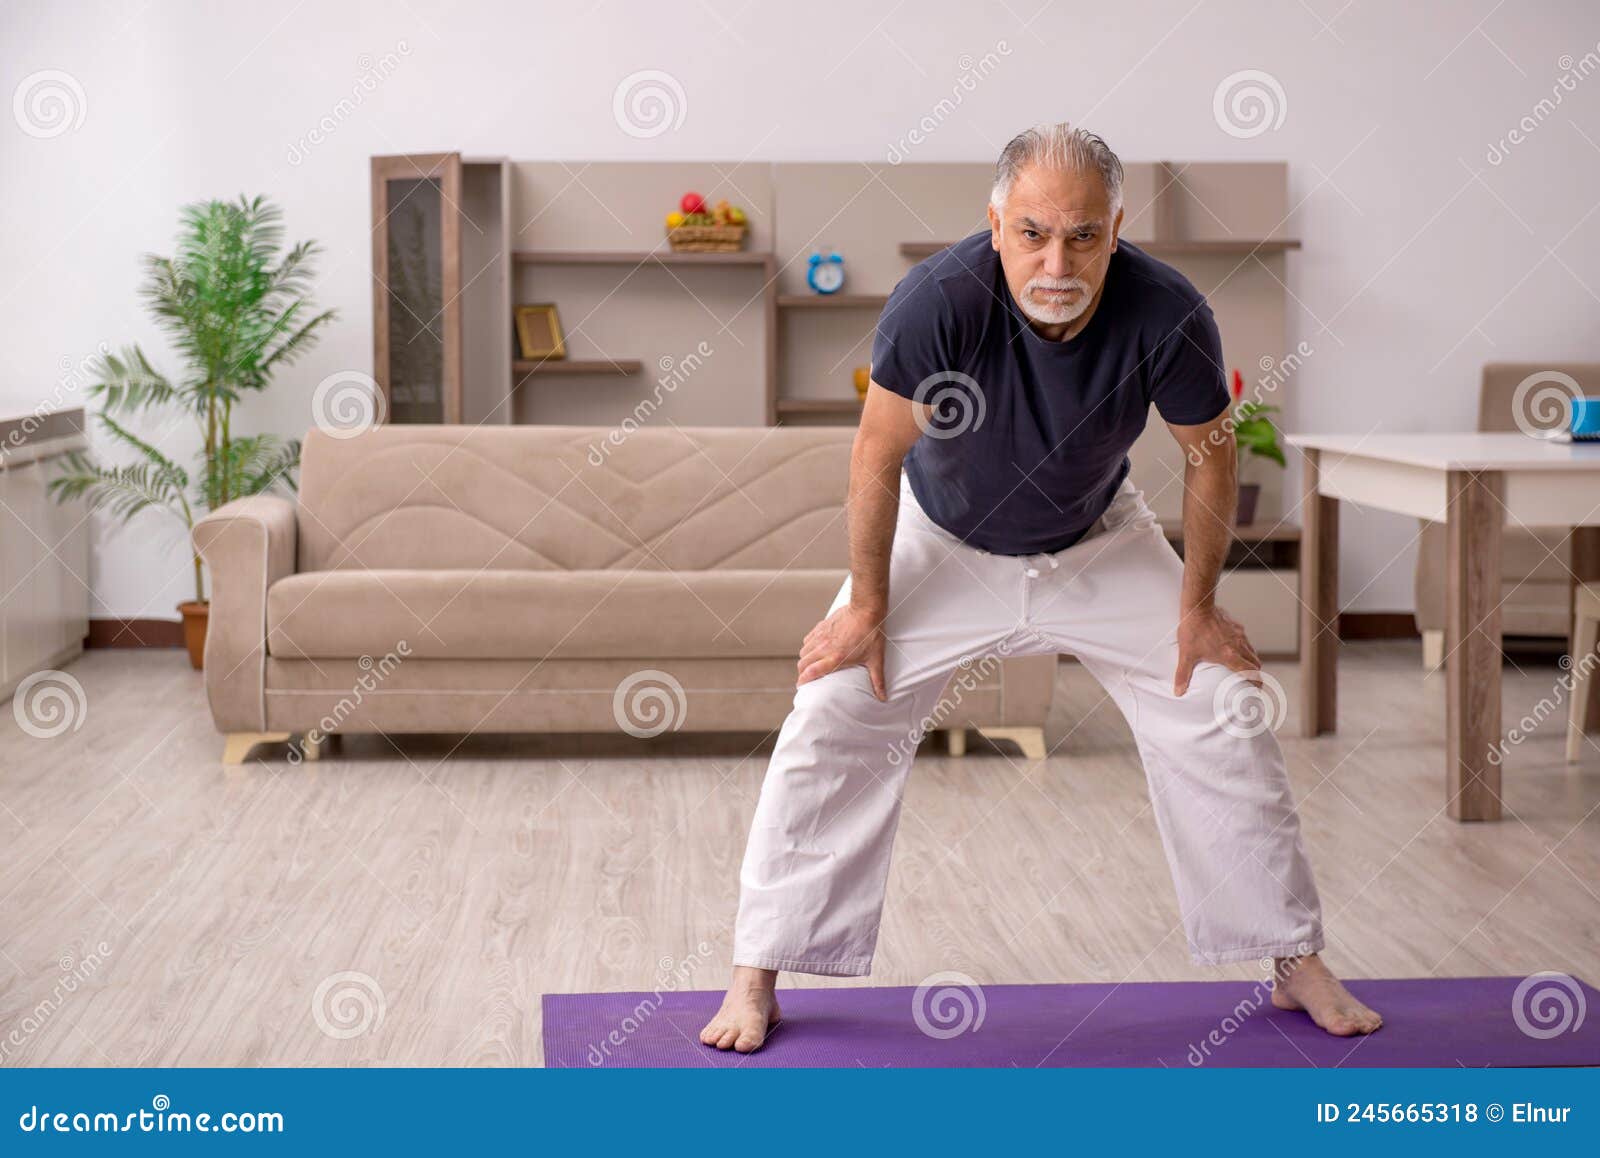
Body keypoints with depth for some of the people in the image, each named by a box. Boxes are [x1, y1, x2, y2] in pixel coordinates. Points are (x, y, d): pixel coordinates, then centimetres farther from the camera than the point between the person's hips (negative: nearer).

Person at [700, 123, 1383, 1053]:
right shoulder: (941, 300, -36)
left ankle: (1298, 965, 18)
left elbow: (1210, 453, -11)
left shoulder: (1168, 316, -30)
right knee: (829, 728, -11)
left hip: (1103, 545, 2)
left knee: (1227, 724, 0)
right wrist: (869, 606, -14)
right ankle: (756, 980, 2)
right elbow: (880, 455, -21)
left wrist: (1198, 606, -4)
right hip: (945, 542, -1)